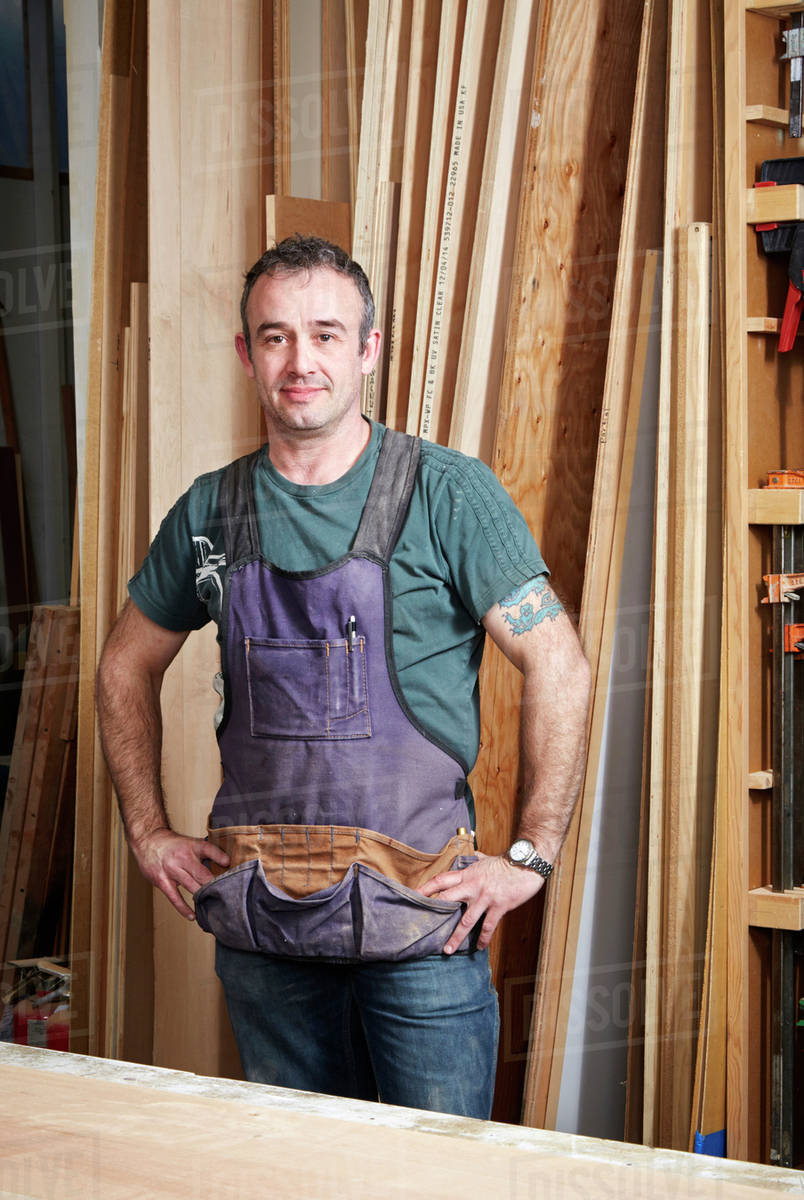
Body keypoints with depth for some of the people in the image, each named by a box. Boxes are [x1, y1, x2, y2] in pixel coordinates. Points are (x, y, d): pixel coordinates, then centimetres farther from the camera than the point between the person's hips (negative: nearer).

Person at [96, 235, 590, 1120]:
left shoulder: (447, 494, -6)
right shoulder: (210, 512, 6)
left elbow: (559, 670, -7)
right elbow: (126, 668, 20)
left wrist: (530, 857, -9)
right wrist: (148, 833, 13)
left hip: (419, 915, -4)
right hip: (259, 921, 4)